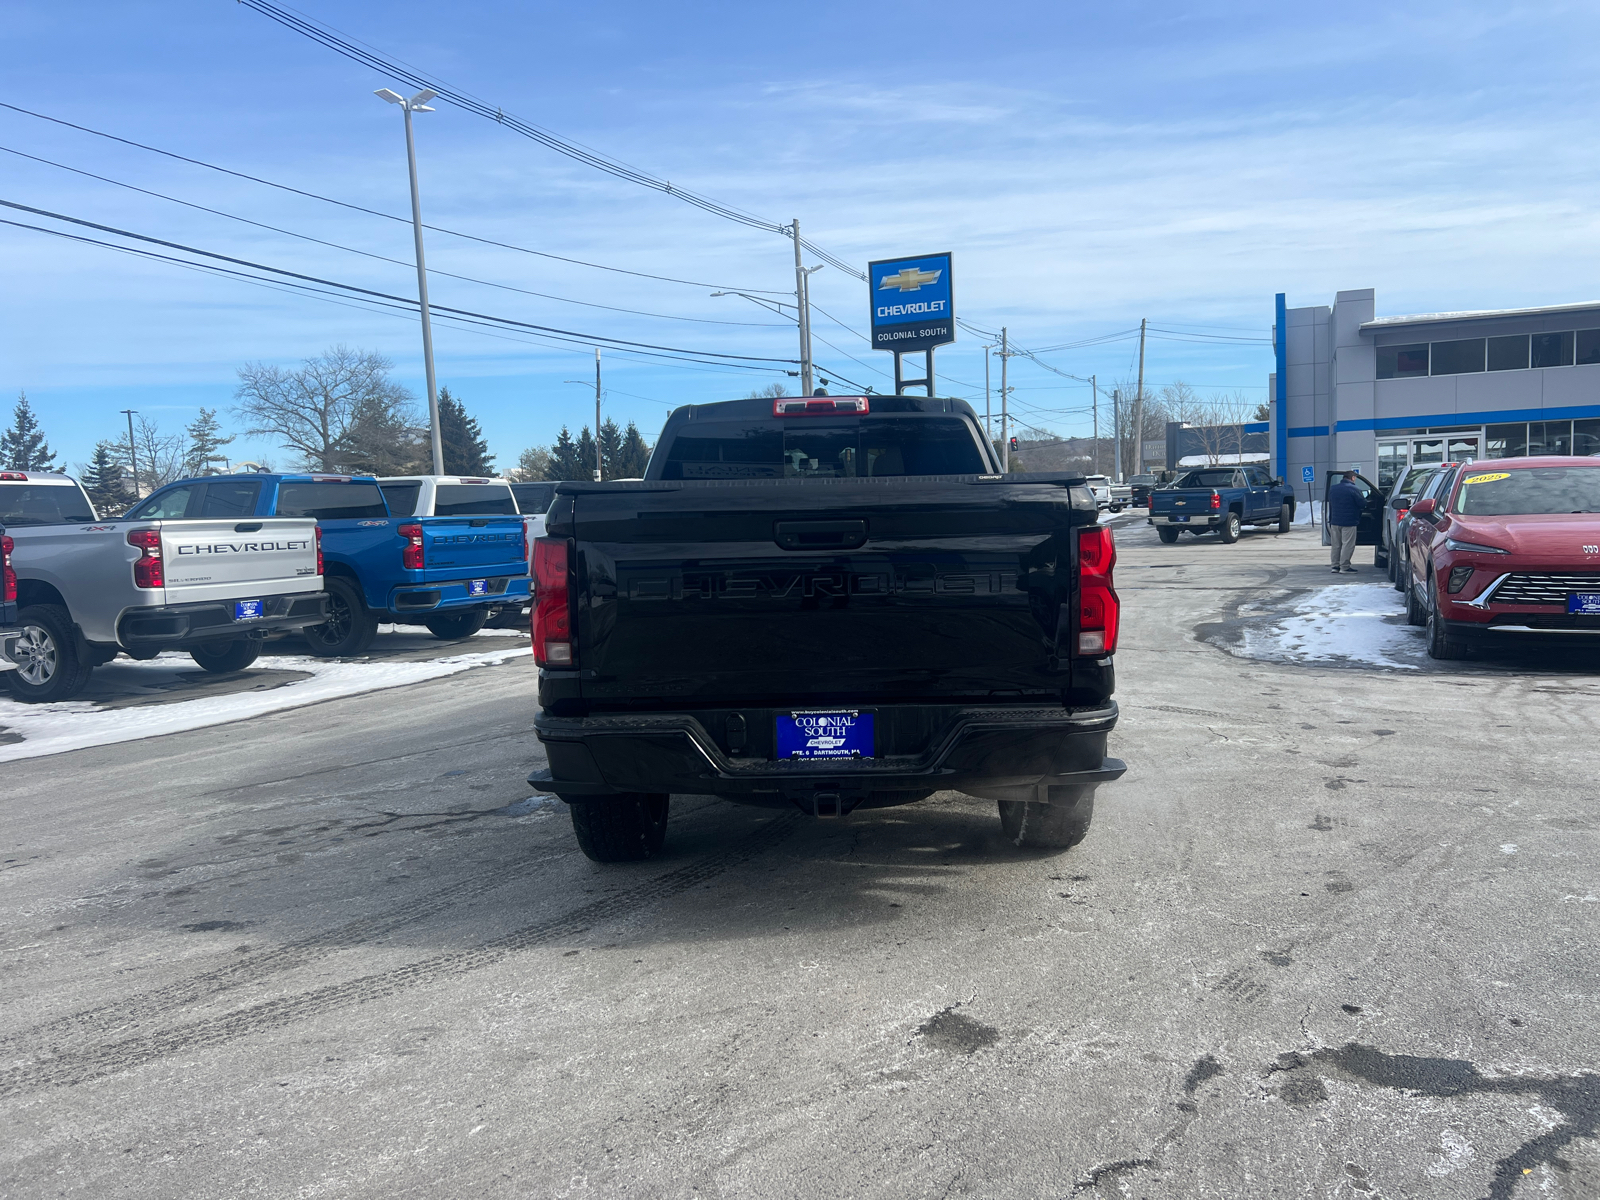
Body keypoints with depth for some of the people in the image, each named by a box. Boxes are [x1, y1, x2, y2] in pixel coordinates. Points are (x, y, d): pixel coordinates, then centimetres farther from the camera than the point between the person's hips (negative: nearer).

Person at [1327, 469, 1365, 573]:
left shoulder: (1332, 489, 10)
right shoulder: (1354, 489, -11)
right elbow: (1363, 504, -8)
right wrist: (1365, 500, 14)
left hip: (1335, 522, 6)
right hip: (1349, 522, -6)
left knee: (1336, 545, 11)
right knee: (1347, 544, -1)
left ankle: (1335, 565, 12)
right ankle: (1344, 566, -2)